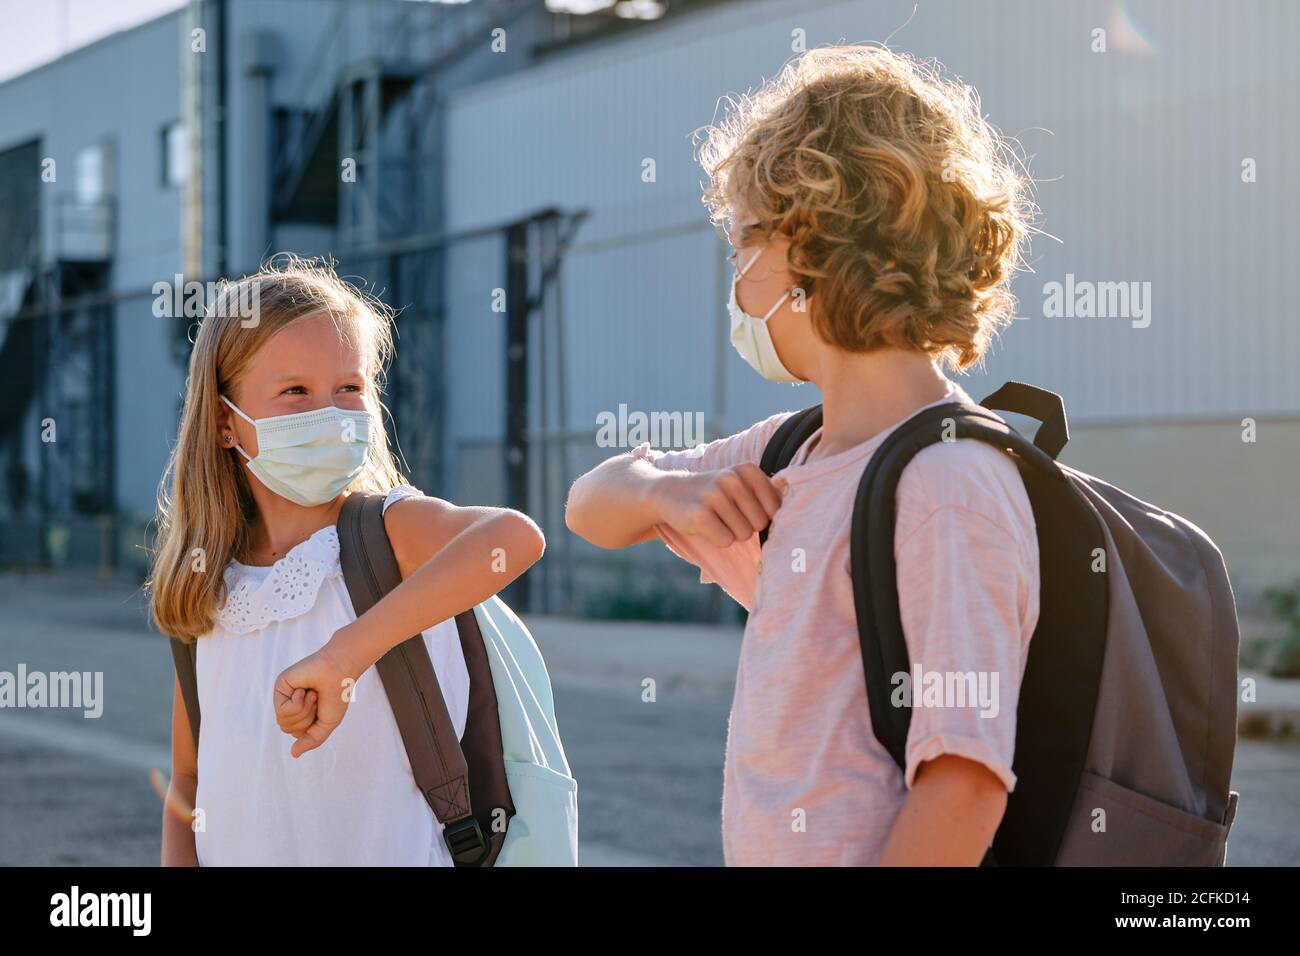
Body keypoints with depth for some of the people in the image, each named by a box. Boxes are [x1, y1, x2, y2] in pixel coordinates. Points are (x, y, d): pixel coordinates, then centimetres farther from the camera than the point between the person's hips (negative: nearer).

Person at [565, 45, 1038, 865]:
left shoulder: (950, 487, -17)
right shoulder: (791, 455, 10)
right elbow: (592, 505, 22)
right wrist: (666, 495, 1)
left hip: (861, 853, -8)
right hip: (760, 847, 8)